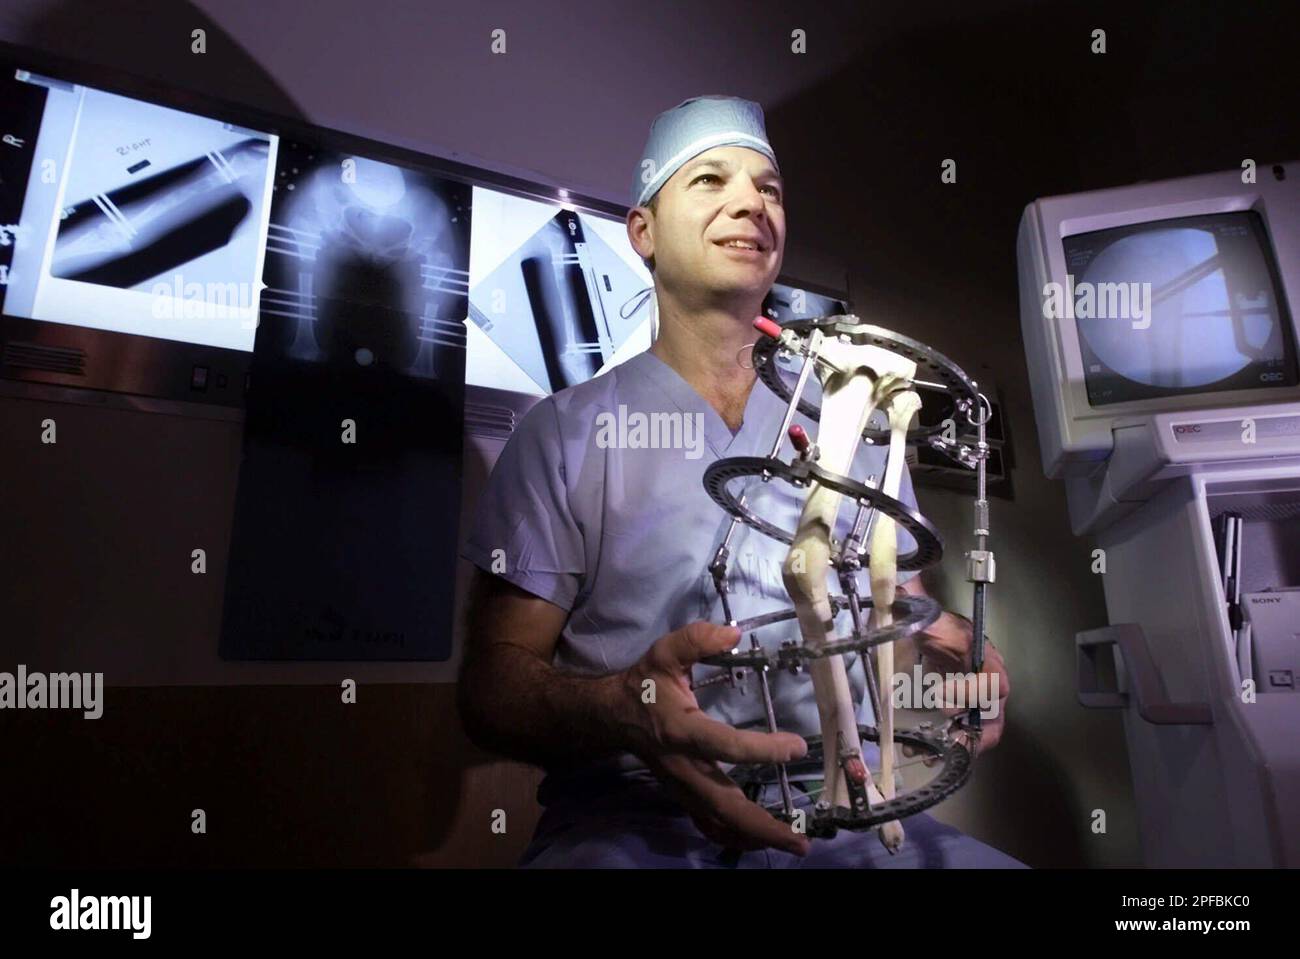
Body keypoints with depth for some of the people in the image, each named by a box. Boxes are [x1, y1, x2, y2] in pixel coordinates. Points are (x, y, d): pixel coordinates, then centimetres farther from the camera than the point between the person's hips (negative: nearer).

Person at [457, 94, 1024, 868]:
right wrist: (620, 712, -27)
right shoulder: (568, 431, -3)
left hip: (842, 813, 3)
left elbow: (905, 619, 13)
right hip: (631, 820, -2)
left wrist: (949, 654, -11)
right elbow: (494, 680, -6)